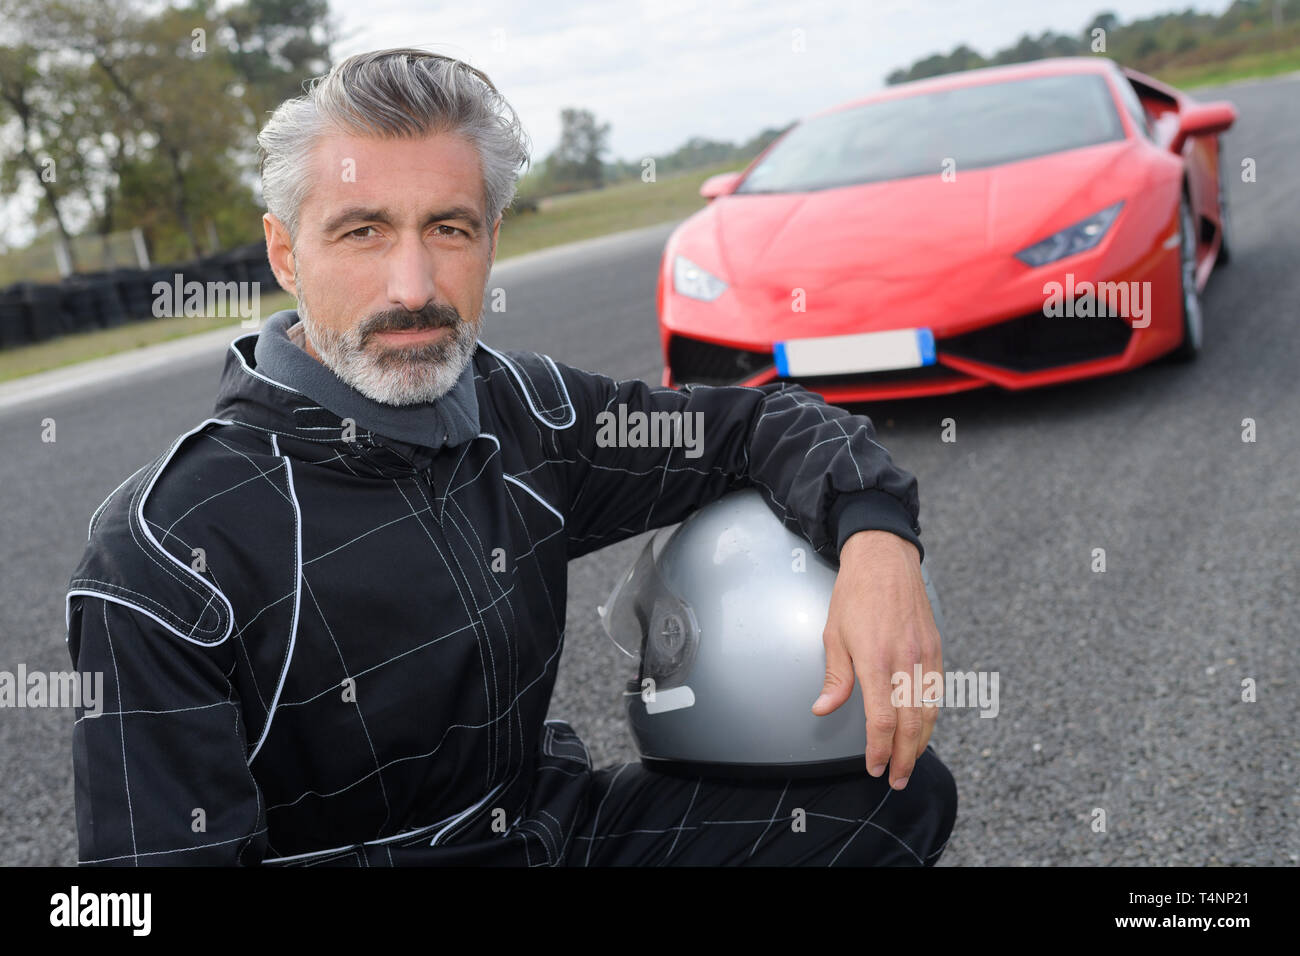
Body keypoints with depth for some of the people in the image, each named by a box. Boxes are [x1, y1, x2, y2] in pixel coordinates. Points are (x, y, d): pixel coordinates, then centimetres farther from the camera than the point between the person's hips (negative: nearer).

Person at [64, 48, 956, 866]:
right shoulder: (161, 555, -22)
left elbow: (760, 421, 7)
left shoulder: (522, 411, -4)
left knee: (905, 789, -4)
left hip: (563, 825, 6)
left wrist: (875, 531, -15)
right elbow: (161, 848, -22)